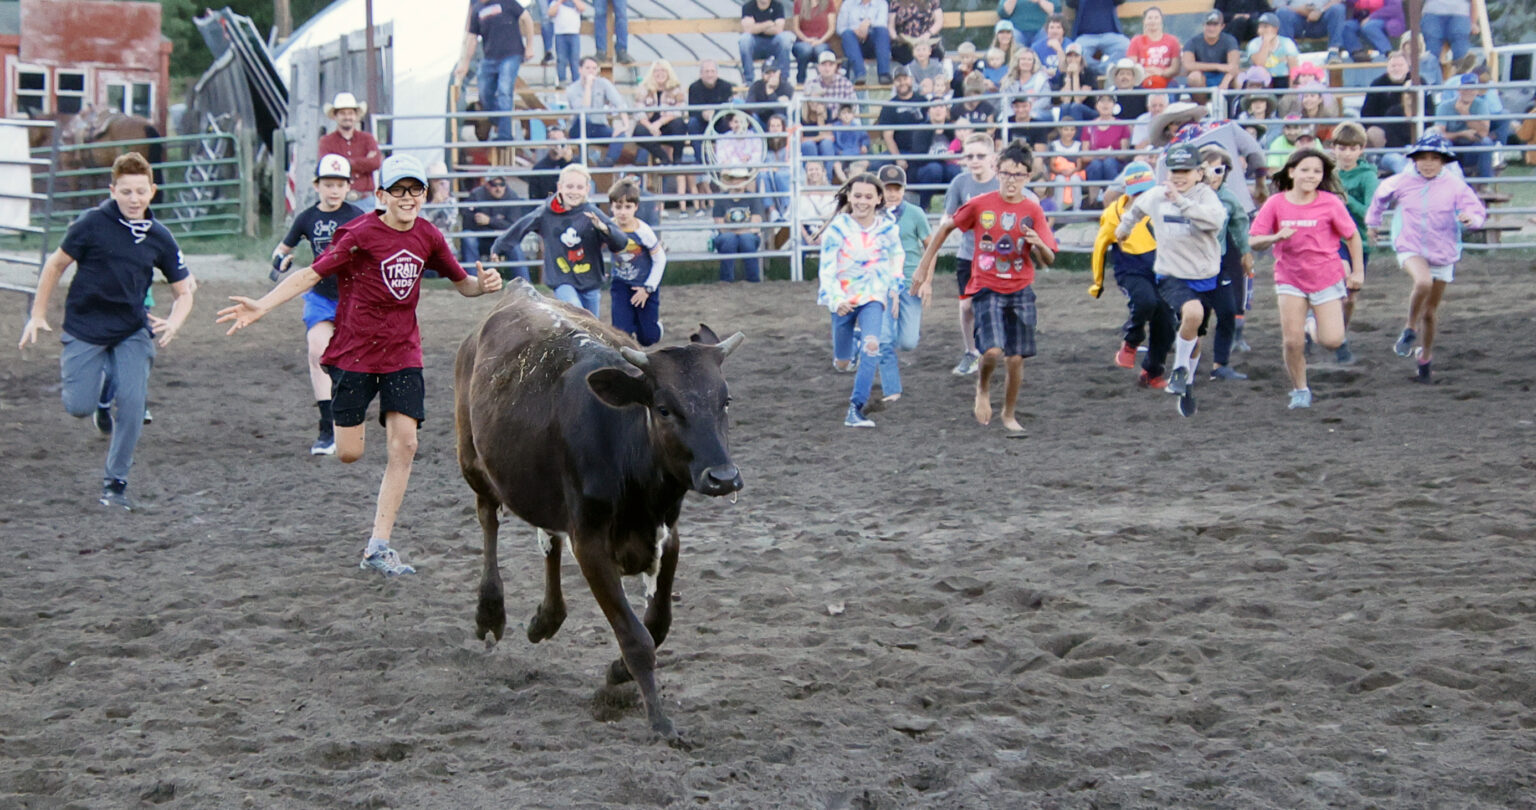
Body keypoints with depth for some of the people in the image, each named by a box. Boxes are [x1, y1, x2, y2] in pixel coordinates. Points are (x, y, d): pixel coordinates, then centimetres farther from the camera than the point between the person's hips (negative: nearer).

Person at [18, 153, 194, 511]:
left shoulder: (159, 238, -3)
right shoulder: (93, 224, -11)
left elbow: (184, 292, 6)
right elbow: (56, 264, 1)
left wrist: (173, 323, -15)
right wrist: (38, 314, 1)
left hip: (132, 333, 2)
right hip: (84, 329, -2)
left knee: (132, 403, -14)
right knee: (79, 407, -10)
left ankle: (115, 485, 1)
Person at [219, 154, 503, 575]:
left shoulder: (428, 237, 2)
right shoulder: (362, 234, -12)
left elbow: (461, 282, 13)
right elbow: (312, 273, -15)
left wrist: (483, 285, -11)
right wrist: (261, 306, -25)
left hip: (403, 352, 3)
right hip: (355, 350, -3)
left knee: (404, 445, -10)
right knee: (349, 453, -2)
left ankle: (378, 547, -4)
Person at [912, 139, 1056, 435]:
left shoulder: (1032, 210, -1)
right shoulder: (980, 205, -5)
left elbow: (1049, 260, -2)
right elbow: (945, 227, 10)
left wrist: (1039, 244, -25)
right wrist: (924, 267, 11)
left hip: (1020, 291, 2)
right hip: (987, 288, -2)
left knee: (1016, 358, 1)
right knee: (993, 351, -20)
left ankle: (1009, 415, 22)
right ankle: (983, 388, 14)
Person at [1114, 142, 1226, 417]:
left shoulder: (1205, 196, -12)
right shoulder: (1156, 196, -2)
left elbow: (1216, 219, -35)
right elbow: (1138, 206, 22)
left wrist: (1181, 201, -41)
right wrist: (1125, 225, 36)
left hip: (1205, 278, 1)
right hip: (1171, 277, -1)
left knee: (1194, 337, 15)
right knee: (1192, 312, -31)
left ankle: (1187, 384, 41)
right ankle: (1180, 369, -10)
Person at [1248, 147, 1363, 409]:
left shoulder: (1331, 203, -9)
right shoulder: (1276, 204, -6)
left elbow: (1352, 236, 2)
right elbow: (1253, 241, -6)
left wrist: (1357, 271, 2)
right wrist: (1276, 237, -25)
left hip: (1327, 277, 0)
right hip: (1290, 279, 0)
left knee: (1332, 341, -9)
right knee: (1292, 341, -9)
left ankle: (1316, 322, 27)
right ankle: (1299, 390, 13)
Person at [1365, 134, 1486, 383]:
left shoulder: (1455, 186, -8)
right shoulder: (1401, 183, -6)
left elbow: (1478, 211, -10)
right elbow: (1380, 197, 15)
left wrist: (1471, 217, -33)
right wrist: (1373, 222, 27)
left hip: (1443, 253, 1)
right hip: (1410, 249, -1)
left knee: (1430, 311, 11)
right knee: (1423, 282, -34)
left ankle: (1425, 359, 31)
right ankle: (1410, 330, -11)